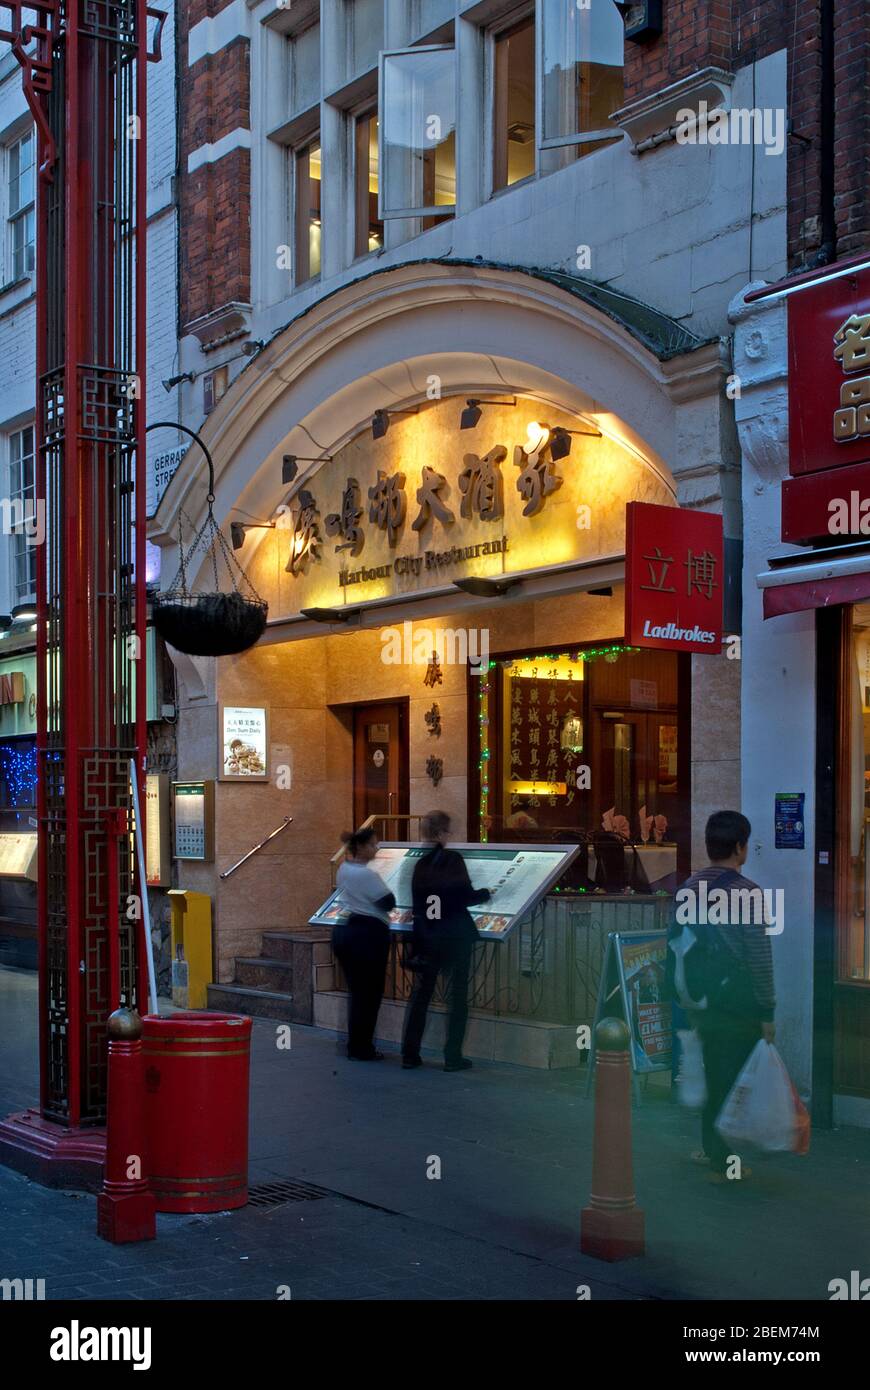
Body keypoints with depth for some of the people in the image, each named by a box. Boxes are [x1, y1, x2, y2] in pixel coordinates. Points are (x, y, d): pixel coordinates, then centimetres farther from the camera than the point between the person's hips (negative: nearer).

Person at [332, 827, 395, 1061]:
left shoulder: (343, 869, 8)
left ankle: (355, 1046, 20)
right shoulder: (367, 875, -17)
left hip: (344, 930, 9)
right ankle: (362, 1049, 5)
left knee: (356, 991, 15)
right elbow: (389, 902, -13)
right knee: (370, 993, 1)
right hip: (369, 933, -8)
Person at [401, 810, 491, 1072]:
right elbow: (467, 895, -12)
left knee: (420, 994, 10)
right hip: (455, 935, -5)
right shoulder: (453, 859, -11)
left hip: (426, 936, 5)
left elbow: (417, 902, 8)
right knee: (457, 995, 4)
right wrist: (486, 893, 8)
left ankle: (409, 1054, 10)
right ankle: (452, 1057, 2)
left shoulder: (420, 864, 4)